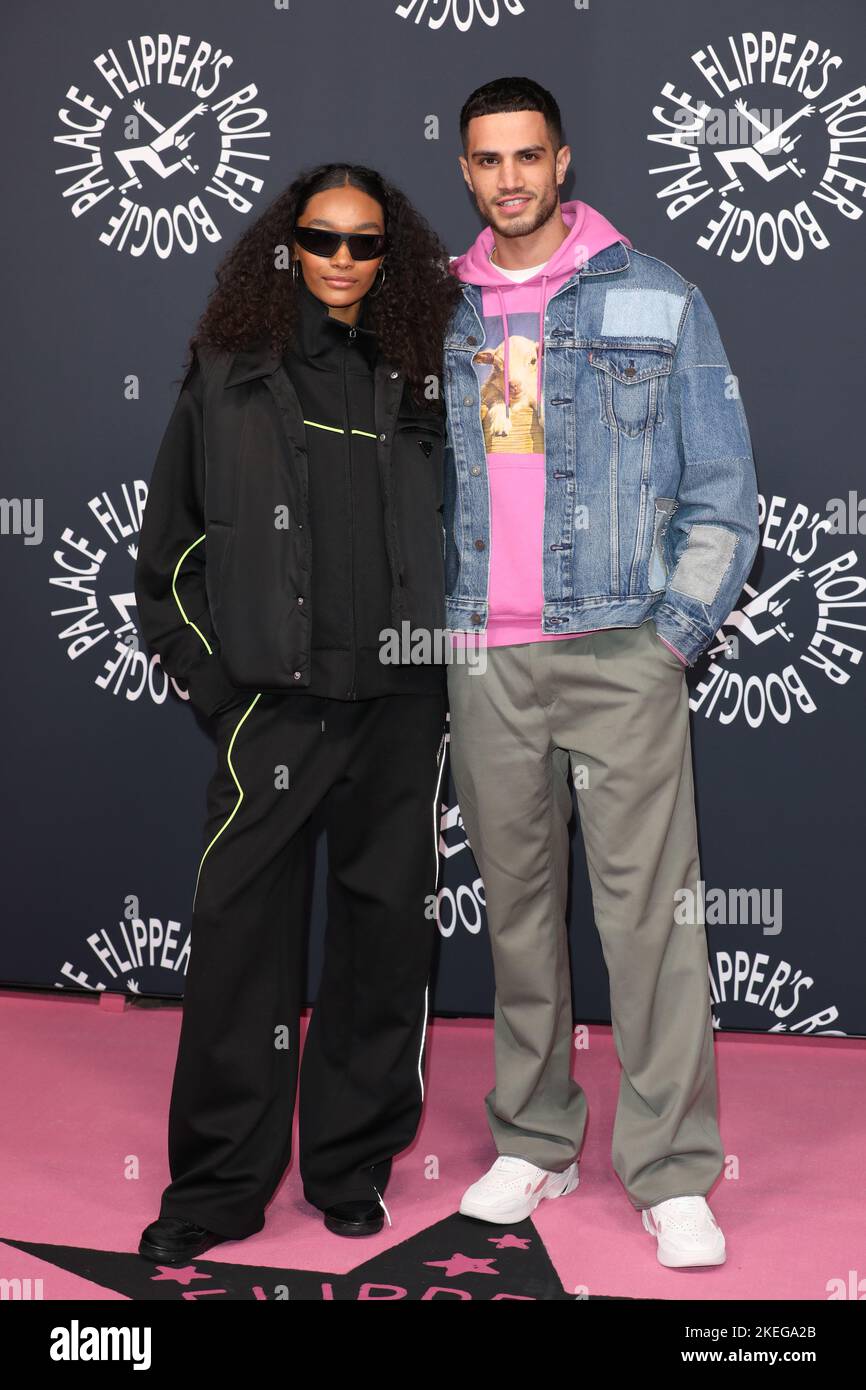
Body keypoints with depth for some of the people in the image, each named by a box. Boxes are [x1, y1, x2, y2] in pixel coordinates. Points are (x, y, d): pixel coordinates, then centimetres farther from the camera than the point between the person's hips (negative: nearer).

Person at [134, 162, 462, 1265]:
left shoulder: (413, 379, 10)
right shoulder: (230, 373, 4)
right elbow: (168, 545, 6)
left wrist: (429, 649, 9)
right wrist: (208, 675, 0)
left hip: (397, 700, 3)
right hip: (274, 699, -2)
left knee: (384, 931, 7)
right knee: (243, 933, -2)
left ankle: (352, 1165, 22)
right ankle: (218, 1185, 11)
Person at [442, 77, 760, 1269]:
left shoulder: (657, 300, 5)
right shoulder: (440, 313, 13)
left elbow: (723, 493, 4)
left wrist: (676, 634, -5)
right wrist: (432, 623, 7)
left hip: (621, 648, -3)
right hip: (482, 658, 3)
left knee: (648, 908, -5)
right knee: (517, 906, 8)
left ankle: (674, 1177, 2)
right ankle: (535, 1145, 19)